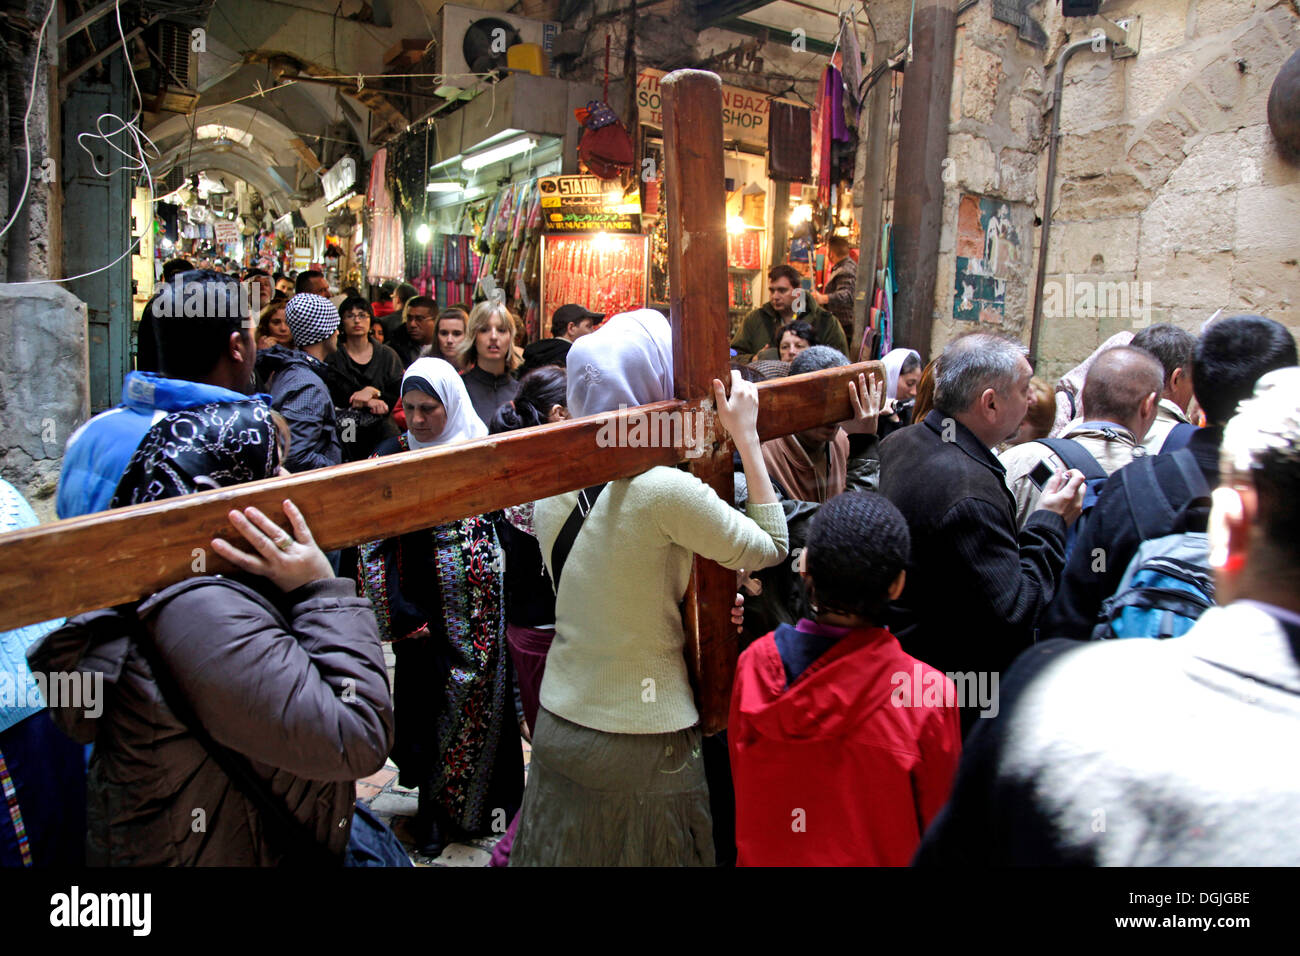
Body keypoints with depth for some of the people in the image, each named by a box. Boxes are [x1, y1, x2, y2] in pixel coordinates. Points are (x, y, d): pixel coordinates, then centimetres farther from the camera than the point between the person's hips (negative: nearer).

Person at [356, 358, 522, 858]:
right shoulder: (391, 456, -4)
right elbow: (376, 544, -6)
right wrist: (401, 616, -12)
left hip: (484, 609, 2)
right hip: (427, 612, -2)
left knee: (488, 700, 9)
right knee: (430, 707, 3)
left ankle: (492, 805, 27)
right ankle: (434, 813, 22)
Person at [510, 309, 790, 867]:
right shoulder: (664, 490, -22)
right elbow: (771, 547, -8)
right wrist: (746, 436, -7)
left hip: (558, 721, 6)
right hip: (642, 742, -5)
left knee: (570, 849, 21)